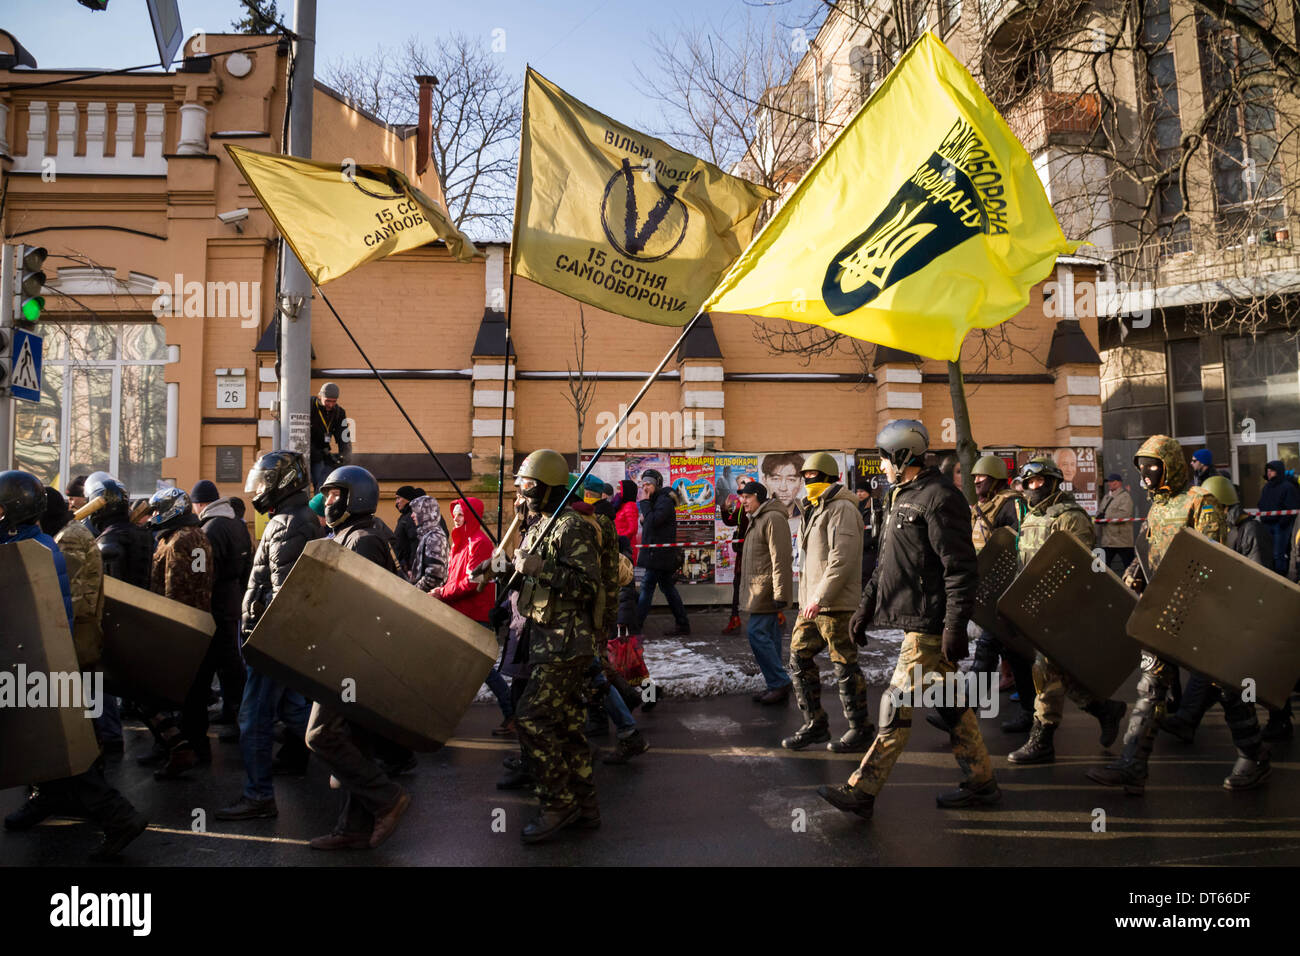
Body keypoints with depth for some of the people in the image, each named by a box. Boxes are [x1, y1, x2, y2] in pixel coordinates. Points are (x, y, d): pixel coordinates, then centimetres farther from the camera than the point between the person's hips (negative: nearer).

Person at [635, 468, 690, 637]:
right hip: (657, 553, 10)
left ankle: (636, 626, -5)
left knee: (647, 586, -8)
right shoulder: (655, 501, 18)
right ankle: (683, 625, 17)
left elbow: (653, 521, -25)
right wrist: (644, 519, 4)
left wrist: (645, 502, -15)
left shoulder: (665, 501, -13)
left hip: (659, 553, -10)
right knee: (667, 587, 12)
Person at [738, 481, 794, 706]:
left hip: (767, 590, -10)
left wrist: (780, 593, -24)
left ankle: (780, 683, -4)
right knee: (769, 635, 11)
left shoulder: (773, 518, -14)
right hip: (758, 589, 10)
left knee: (757, 633, -12)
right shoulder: (756, 520, 19)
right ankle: (777, 686, 17)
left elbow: (780, 558, -20)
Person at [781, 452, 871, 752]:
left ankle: (861, 729, 14)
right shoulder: (814, 510, 20)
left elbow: (842, 559, -22)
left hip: (836, 604, -10)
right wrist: (807, 597, 18)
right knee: (799, 659, 10)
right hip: (811, 603, 10)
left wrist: (821, 596, -23)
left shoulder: (841, 509, -12)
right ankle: (815, 724, 20)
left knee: (845, 666, 0)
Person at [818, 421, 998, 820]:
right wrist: (866, 606, 22)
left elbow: (961, 569, -21)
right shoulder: (900, 497, 16)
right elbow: (886, 562, 23)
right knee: (949, 702, 16)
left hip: (929, 623, -10)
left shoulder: (939, 498, -16)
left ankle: (861, 791, 0)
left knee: (897, 705, -6)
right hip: (917, 620, 10)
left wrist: (955, 626, -24)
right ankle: (981, 782, 29)